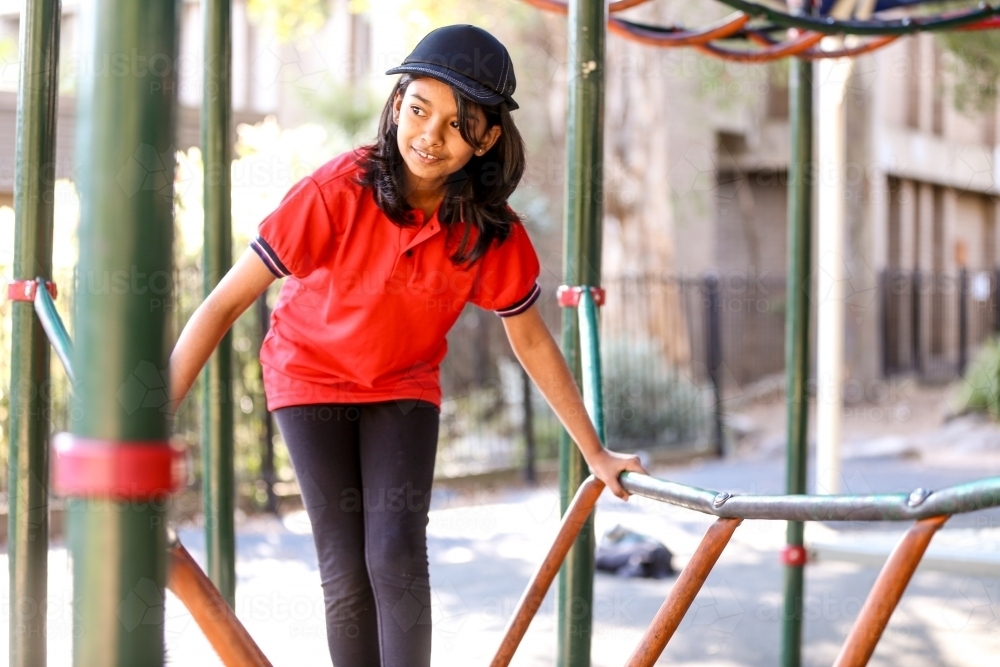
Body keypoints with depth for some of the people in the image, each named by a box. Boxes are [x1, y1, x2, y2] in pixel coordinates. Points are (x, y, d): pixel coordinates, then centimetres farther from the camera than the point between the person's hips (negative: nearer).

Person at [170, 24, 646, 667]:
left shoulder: (493, 231, -19)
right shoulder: (336, 192, -29)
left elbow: (532, 341, -2)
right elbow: (226, 303, -28)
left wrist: (596, 452, 3)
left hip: (404, 386, 2)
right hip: (311, 377, -2)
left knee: (396, 557, -16)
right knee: (346, 571, -7)